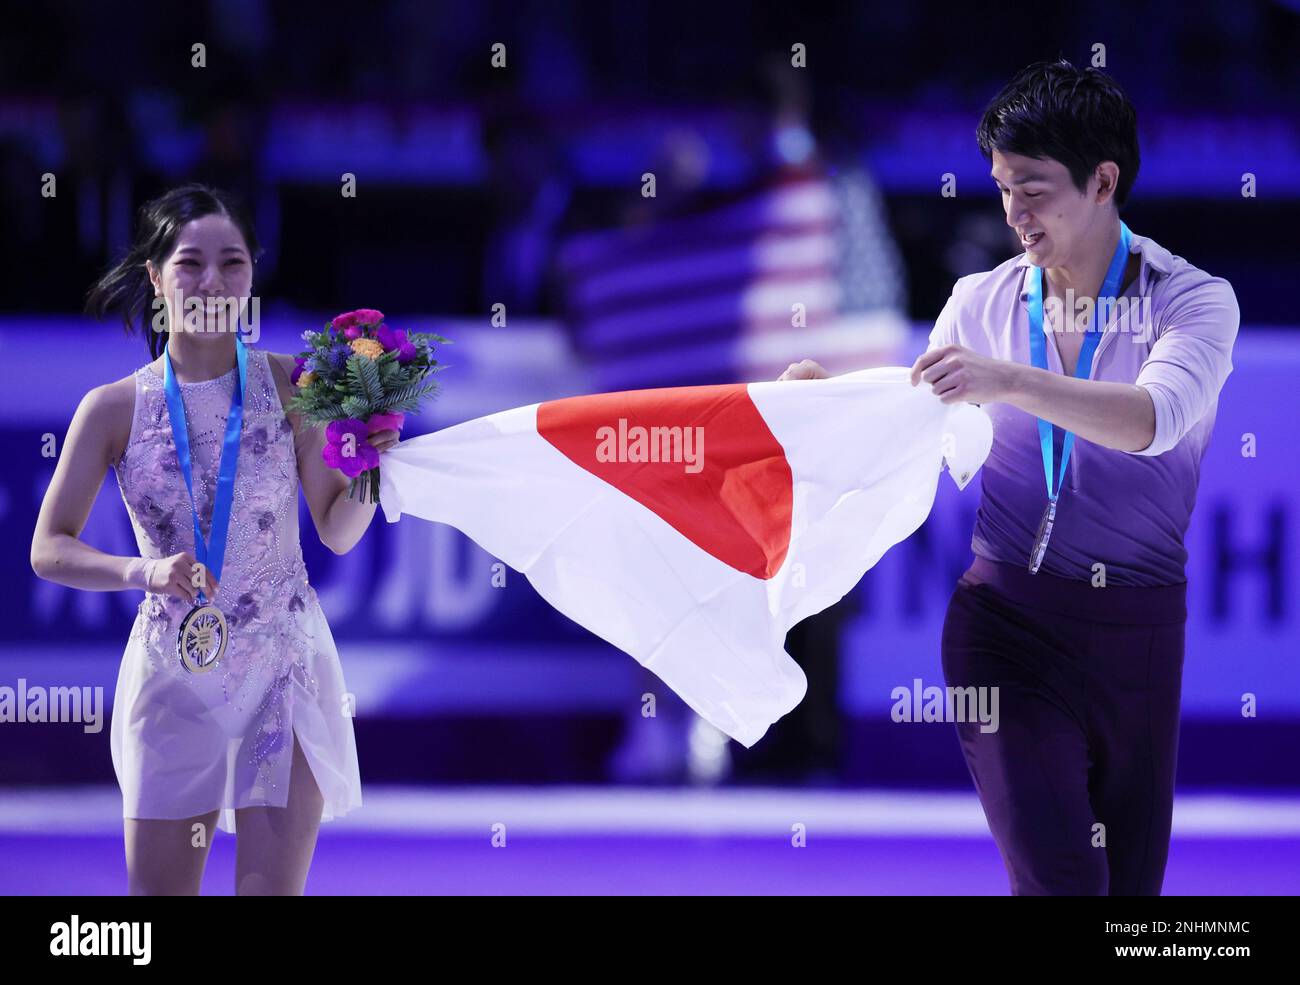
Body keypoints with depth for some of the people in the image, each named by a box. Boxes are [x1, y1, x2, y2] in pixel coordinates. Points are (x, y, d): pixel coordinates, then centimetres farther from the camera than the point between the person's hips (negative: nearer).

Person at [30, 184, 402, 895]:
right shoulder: (114, 408, -4)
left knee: (273, 888, -4)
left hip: (284, 674, 0)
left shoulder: (286, 384, -3)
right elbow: (48, 550, -2)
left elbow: (338, 532, 3)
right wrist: (144, 572, -19)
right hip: (173, 678, 0)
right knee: (157, 893, 5)